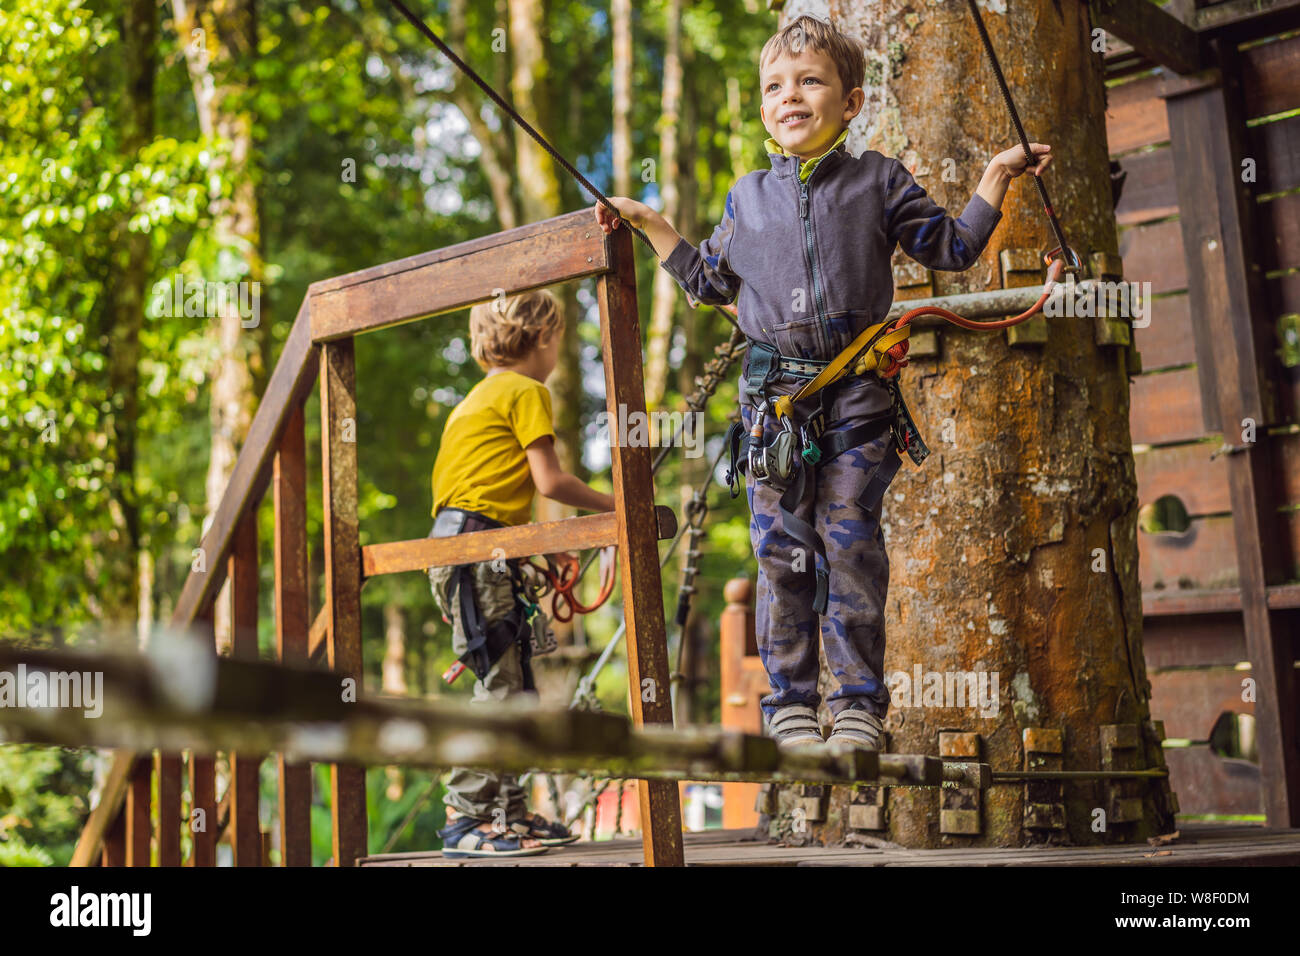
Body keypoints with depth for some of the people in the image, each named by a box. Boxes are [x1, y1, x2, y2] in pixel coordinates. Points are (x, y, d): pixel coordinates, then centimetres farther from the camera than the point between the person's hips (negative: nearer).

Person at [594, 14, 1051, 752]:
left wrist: (998, 177, 8)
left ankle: (860, 705, 4)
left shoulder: (879, 182, 8)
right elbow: (712, 281, 25)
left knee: (851, 540, -4)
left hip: (858, 393, -2)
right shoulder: (747, 197, 15)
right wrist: (649, 224, 24)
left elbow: (952, 247, 13)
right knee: (782, 549, 1)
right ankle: (791, 702, 10)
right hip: (772, 393, 2)